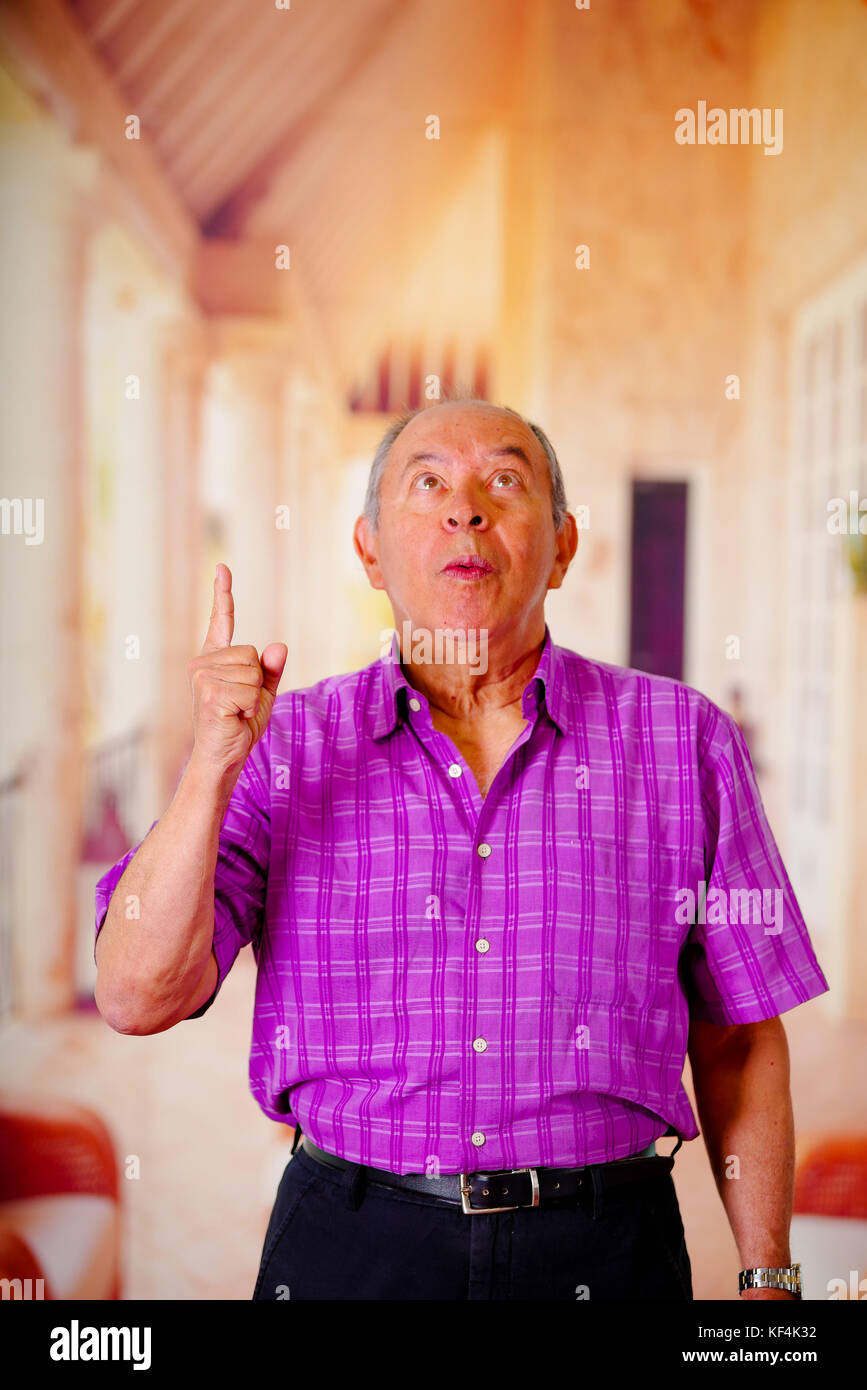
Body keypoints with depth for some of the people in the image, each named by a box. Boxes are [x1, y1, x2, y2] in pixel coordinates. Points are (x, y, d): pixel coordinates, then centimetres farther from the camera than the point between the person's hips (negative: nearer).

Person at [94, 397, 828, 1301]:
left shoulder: (683, 740, 0)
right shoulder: (287, 745, -1)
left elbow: (739, 1039, 5)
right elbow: (139, 997, -8)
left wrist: (768, 1276, 1)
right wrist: (214, 766, -17)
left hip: (606, 1251, 1)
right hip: (350, 1248, 0)